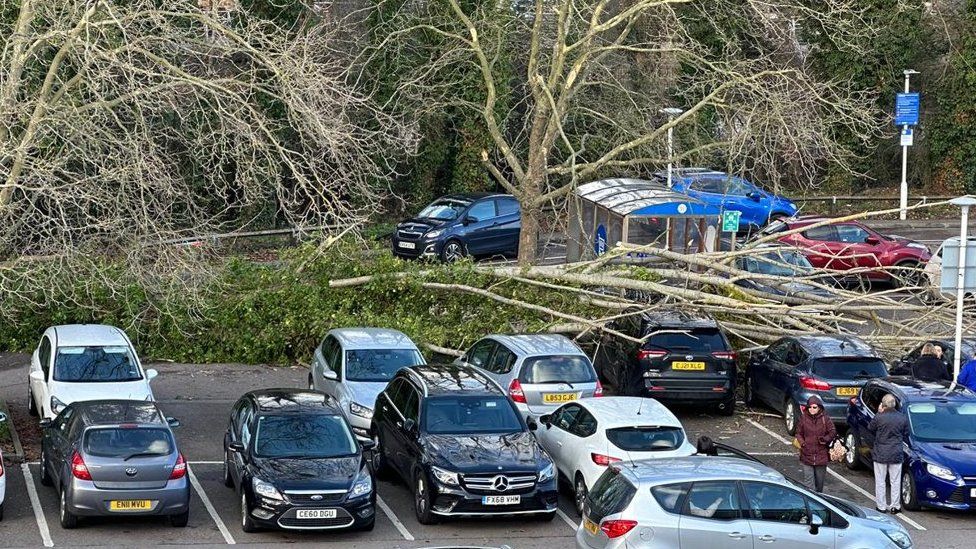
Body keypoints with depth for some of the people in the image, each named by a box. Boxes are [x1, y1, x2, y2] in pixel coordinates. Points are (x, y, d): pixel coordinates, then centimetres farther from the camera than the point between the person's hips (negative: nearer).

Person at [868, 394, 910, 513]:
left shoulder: (879, 418, -16)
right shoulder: (903, 418, -5)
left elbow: (870, 429, 2)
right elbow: (905, 435, 7)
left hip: (880, 454, -2)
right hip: (896, 454, 2)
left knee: (880, 481, 8)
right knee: (895, 481, 11)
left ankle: (881, 506, 11)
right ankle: (894, 506, 15)